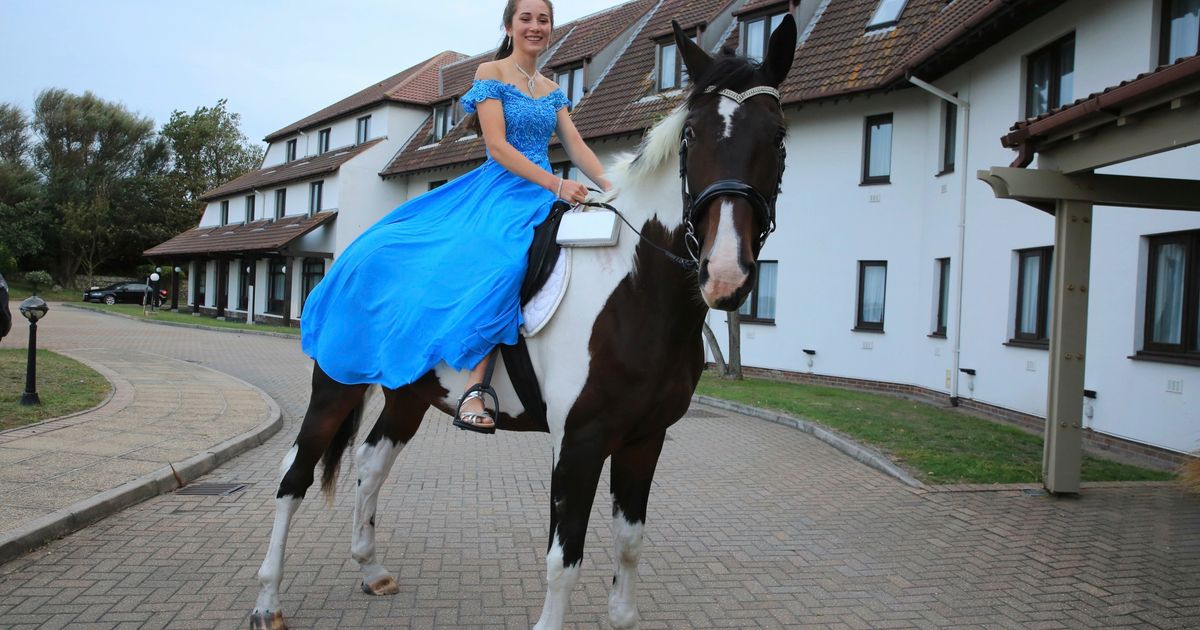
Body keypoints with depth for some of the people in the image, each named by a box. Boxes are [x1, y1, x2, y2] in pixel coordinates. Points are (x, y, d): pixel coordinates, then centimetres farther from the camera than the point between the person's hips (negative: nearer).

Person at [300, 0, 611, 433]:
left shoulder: (552, 90, 18)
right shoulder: (490, 73, 1)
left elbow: (576, 147, 12)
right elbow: (498, 146, -11)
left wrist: (611, 187, -6)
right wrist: (557, 185, -19)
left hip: (536, 197, 5)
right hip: (496, 186, -5)